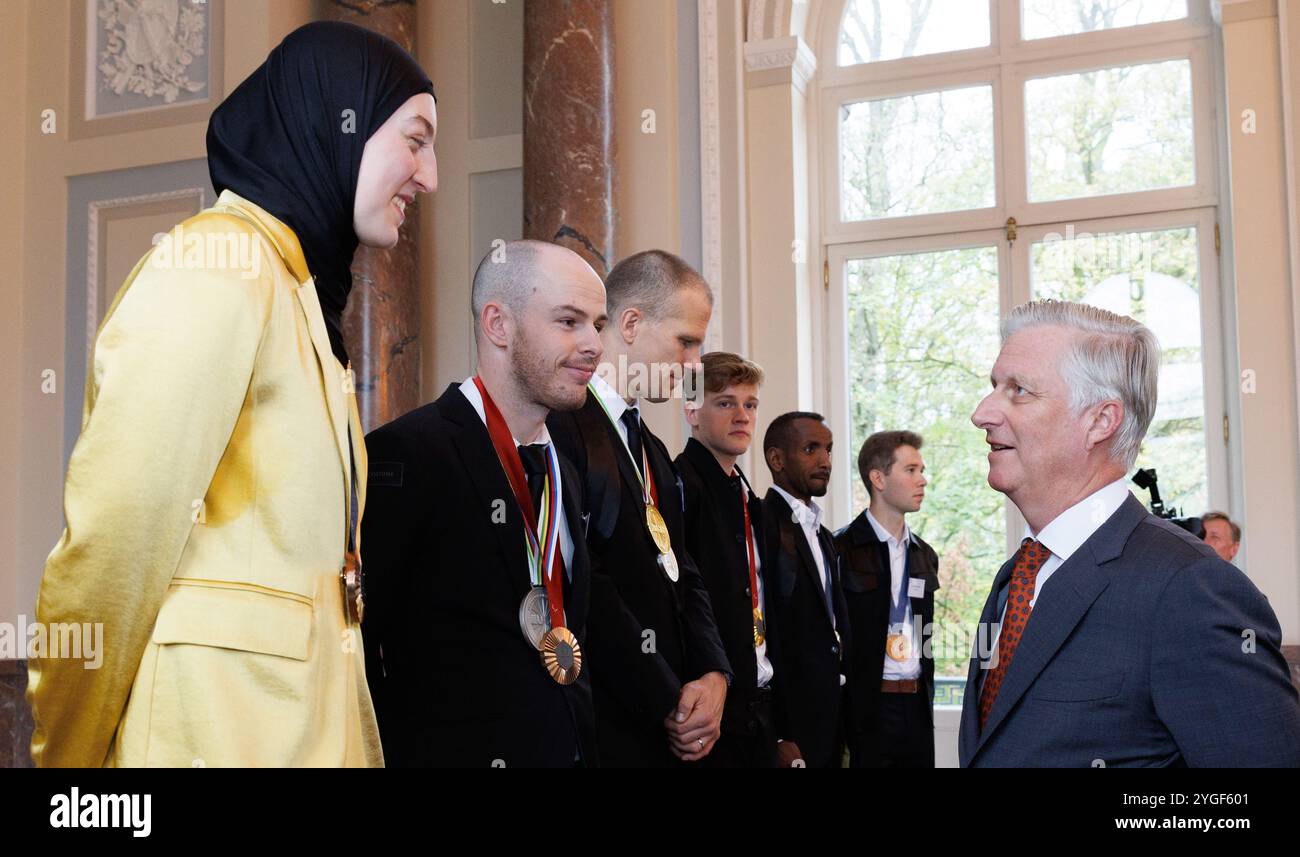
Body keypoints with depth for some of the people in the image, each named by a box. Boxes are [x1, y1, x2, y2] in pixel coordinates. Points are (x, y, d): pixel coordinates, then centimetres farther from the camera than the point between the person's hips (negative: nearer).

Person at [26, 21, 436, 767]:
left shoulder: (299, 281, 16)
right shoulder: (222, 260, -13)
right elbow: (115, 534, -17)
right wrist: (66, 750, -8)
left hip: (295, 705, 9)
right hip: (220, 714, -9)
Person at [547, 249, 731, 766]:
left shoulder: (655, 452, 17)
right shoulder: (560, 423, -13)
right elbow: (584, 585, -19)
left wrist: (713, 675, -1)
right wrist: (670, 705, -13)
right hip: (607, 729, -8)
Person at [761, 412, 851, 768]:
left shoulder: (822, 535, 18)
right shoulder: (762, 524, -11)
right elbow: (764, 635, -18)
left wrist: (843, 734, 15)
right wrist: (777, 739, -21)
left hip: (829, 723, 8)